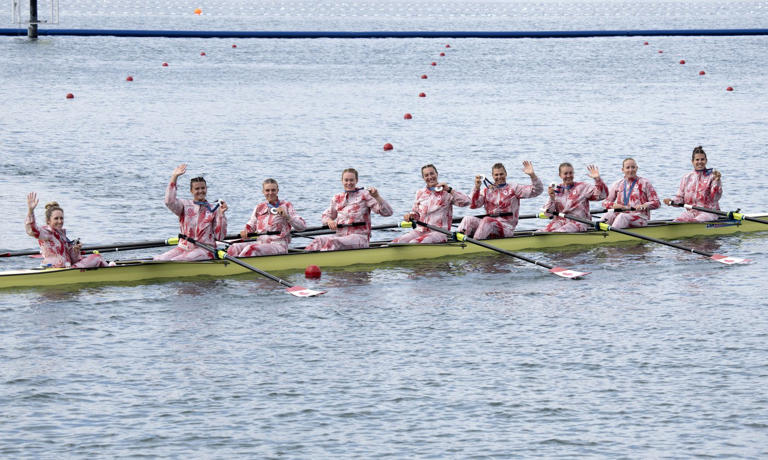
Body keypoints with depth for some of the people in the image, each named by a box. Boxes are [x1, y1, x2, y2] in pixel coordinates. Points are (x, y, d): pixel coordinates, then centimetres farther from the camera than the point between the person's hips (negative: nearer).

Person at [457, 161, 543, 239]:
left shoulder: (513, 188, 7)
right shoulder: (487, 190, 18)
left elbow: (537, 190, -1)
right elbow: (473, 205, 8)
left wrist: (532, 175, -17)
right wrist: (476, 188, -5)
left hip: (507, 227, -4)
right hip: (488, 224, 4)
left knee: (487, 220, -35)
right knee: (468, 220, -21)